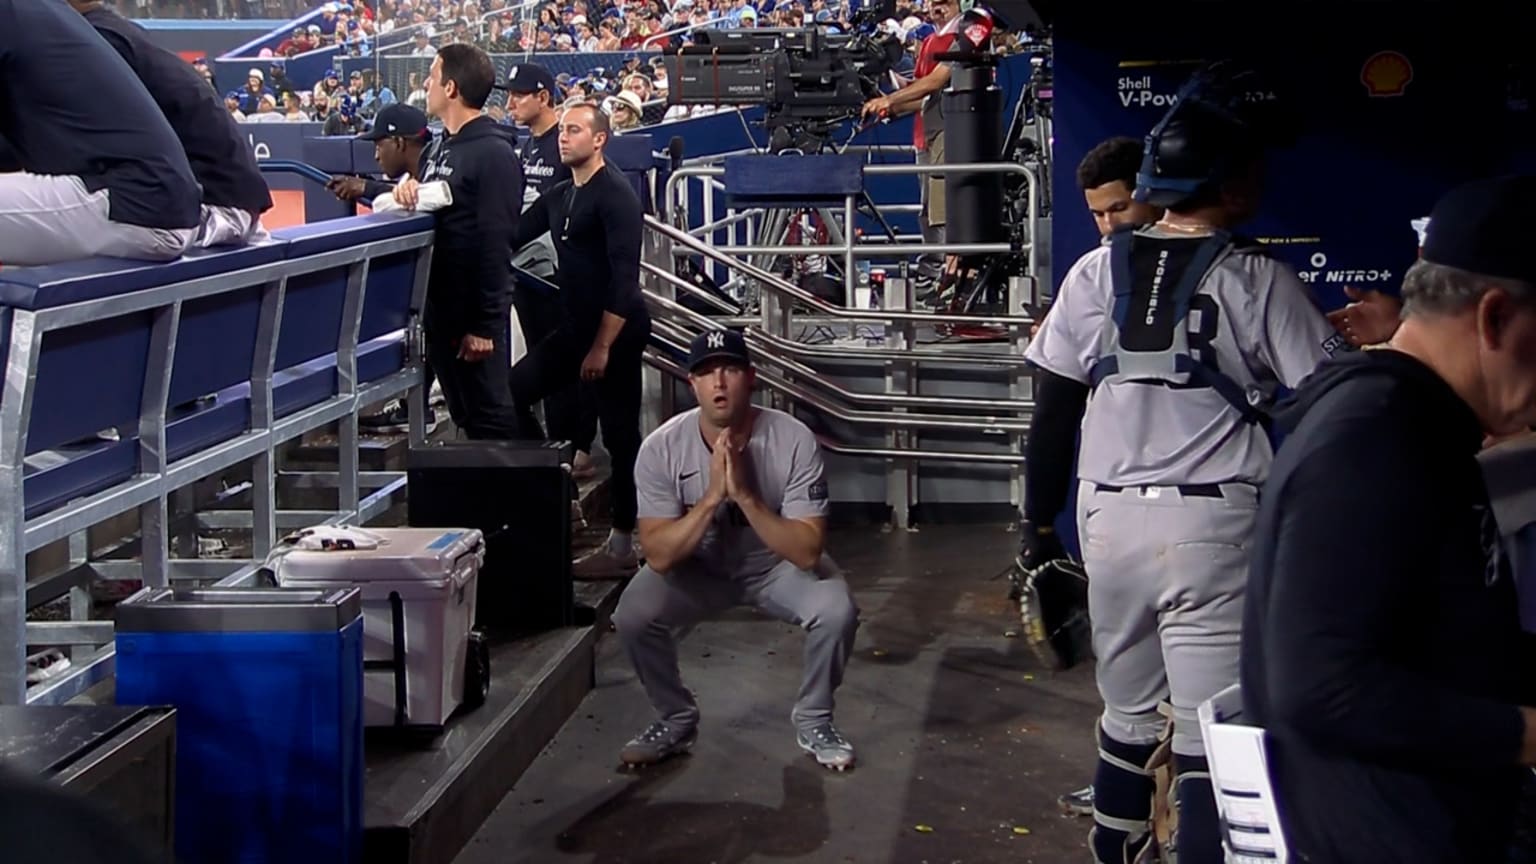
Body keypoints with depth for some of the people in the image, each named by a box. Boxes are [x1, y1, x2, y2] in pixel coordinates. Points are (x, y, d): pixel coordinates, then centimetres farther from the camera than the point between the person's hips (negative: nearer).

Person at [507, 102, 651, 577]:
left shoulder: (616, 195, -14)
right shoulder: (559, 196, 12)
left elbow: (624, 278, -20)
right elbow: (511, 236, 13)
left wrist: (603, 346, -22)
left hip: (616, 330, -9)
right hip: (576, 326, 9)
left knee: (620, 435, -1)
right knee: (512, 392, 6)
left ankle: (622, 547, 8)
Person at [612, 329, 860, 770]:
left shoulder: (794, 441, -27)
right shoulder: (661, 448, -24)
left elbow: (807, 552, -31)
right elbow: (659, 556, -27)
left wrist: (744, 495, -41)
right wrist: (713, 497, -38)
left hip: (778, 565, -1)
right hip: (699, 568, 1)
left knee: (837, 611, -28)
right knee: (632, 616, -24)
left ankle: (813, 720, 1)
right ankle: (676, 719, 4)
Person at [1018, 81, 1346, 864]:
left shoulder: (1097, 271, 6)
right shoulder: (1257, 280, -3)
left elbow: (1053, 410, 7)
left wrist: (1038, 522, 15)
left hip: (1107, 518, 4)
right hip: (1209, 524, -4)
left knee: (1127, 711, 18)